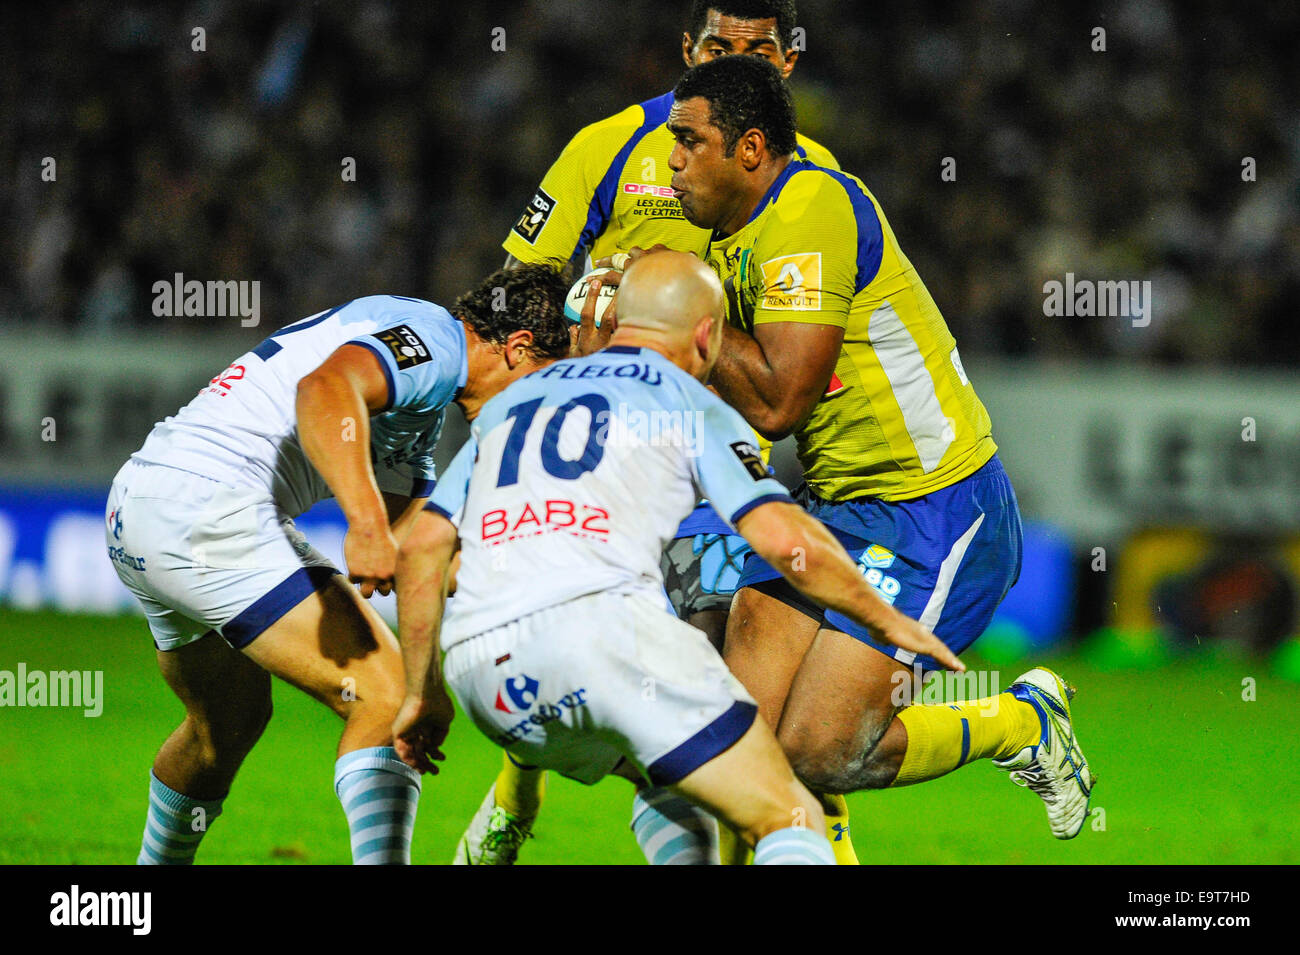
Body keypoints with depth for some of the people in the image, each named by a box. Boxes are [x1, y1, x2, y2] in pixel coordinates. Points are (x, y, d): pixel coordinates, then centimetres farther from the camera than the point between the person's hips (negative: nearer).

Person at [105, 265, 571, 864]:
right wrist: (366, 521, -39)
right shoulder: (429, 336, -8)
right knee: (388, 697, -14)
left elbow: (411, 546, 17)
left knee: (232, 720, 31)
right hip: (207, 513, -11)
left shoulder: (427, 413, 24)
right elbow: (325, 389, -29)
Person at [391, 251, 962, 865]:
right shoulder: (694, 407, 14)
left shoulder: (510, 400, 29)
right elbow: (785, 541, 2)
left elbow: (420, 548, 22)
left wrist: (423, 693, 28)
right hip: (603, 623, -6)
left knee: (668, 781, 31)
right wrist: (887, 621, 16)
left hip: (480, 677, 6)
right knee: (788, 819, -3)